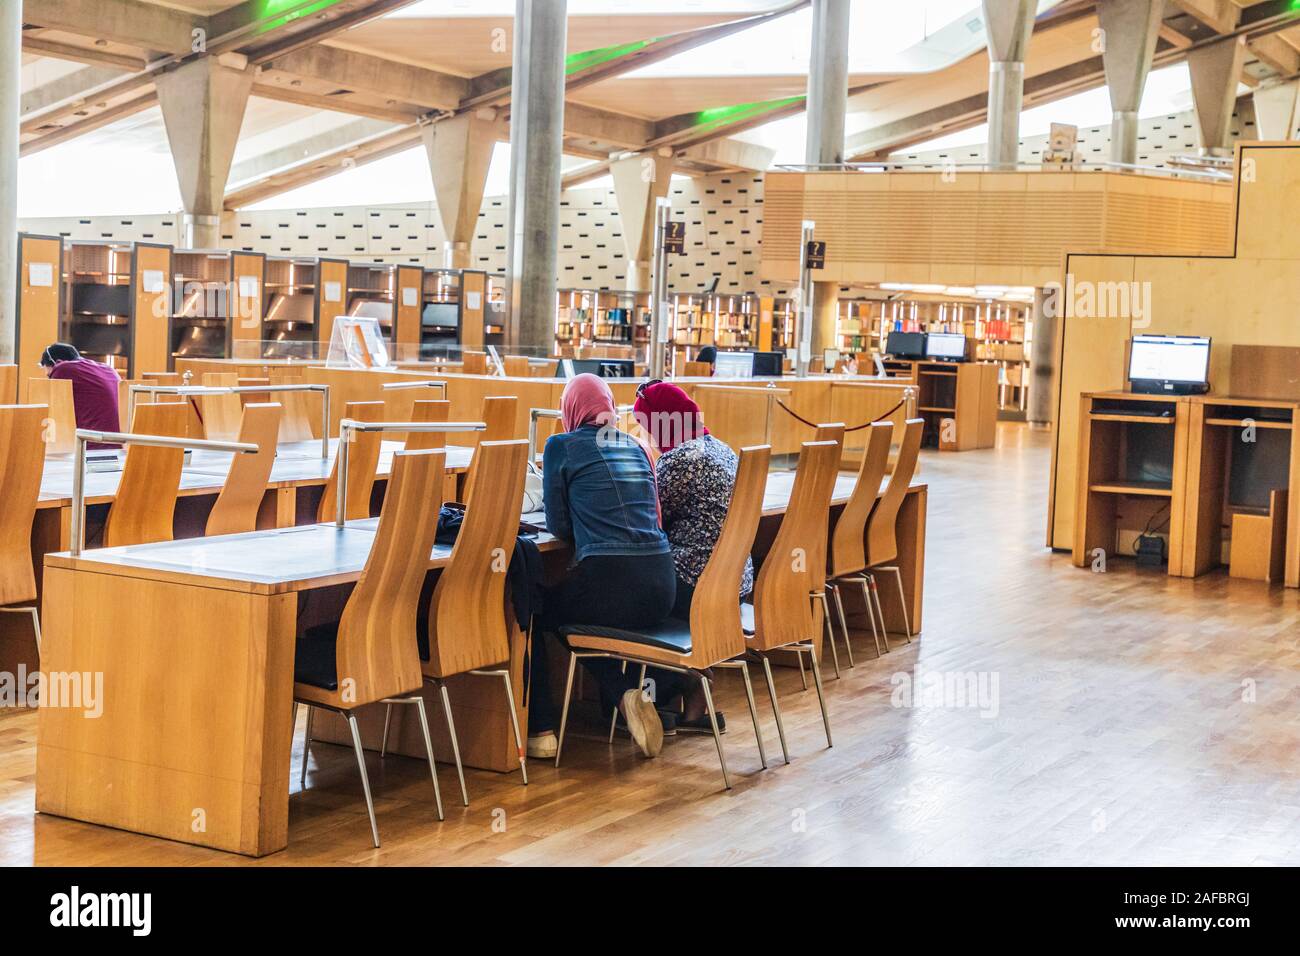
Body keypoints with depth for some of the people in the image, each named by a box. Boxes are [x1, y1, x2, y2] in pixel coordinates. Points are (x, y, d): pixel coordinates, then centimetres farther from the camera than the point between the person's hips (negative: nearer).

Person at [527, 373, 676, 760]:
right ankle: (626, 694, 11)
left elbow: (559, 526, 6)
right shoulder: (634, 446, 18)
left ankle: (540, 729, 13)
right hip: (660, 587, 6)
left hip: (607, 581, -5)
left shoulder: (561, 446, 3)